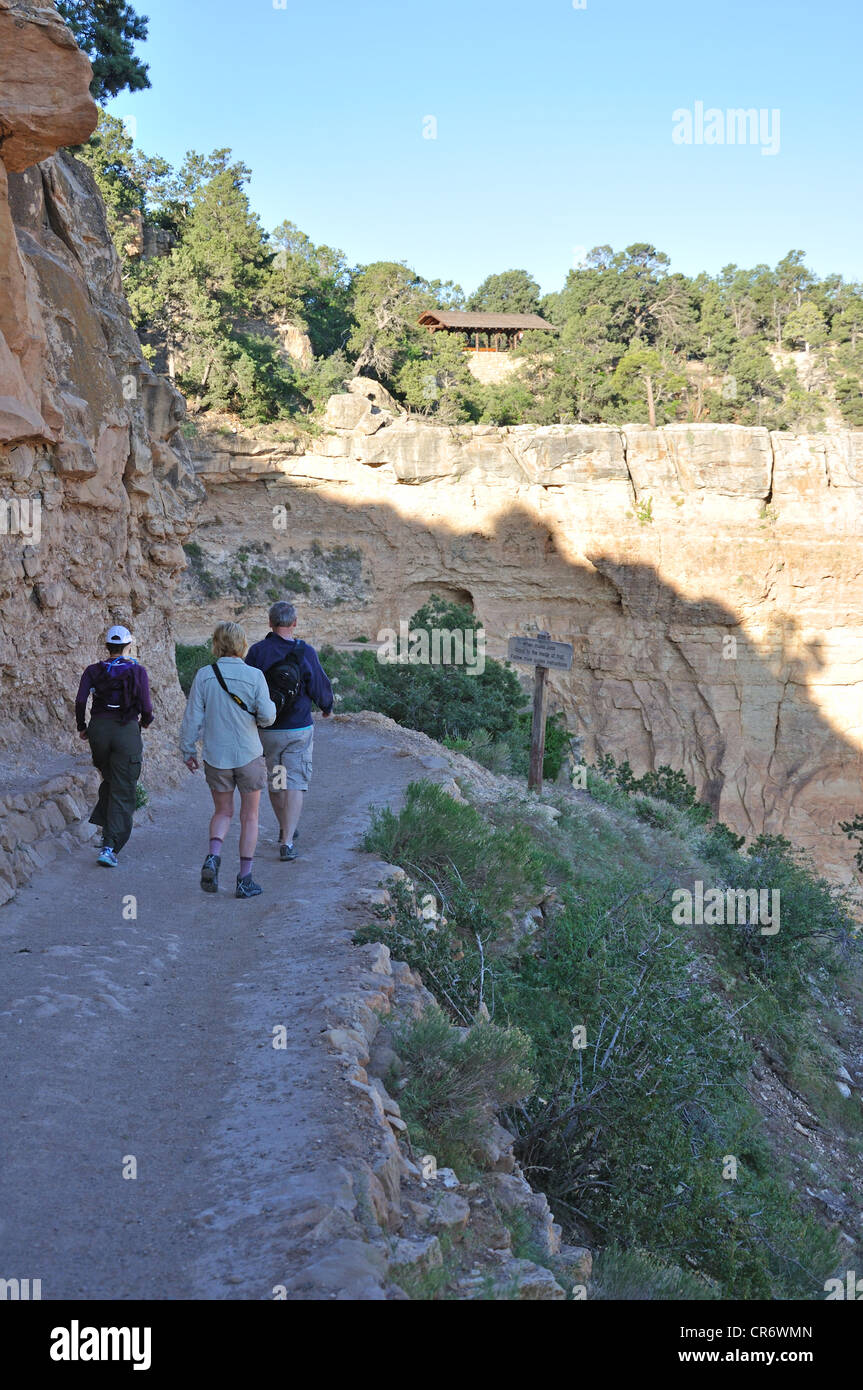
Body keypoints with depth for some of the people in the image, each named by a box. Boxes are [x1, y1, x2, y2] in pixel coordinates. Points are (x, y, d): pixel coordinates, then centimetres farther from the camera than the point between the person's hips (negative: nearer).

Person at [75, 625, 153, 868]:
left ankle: (106, 828, 28)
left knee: (109, 781, 27)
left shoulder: (93, 671, 3)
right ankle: (110, 846, -9)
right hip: (127, 730, -3)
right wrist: (146, 721, 12)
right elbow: (145, 706, -10)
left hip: (98, 729, 3)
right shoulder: (137, 671, -4)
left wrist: (81, 727, 7)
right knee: (122, 791, 0)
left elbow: (80, 700, -7)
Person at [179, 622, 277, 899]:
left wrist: (188, 750, 9)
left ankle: (213, 856, -6)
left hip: (216, 757, 2)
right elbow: (266, 716, -10)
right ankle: (245, 879, 11)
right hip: (249, 755, -2)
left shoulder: (204, 676, -5)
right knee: (249, 817, 10)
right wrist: (271, 705, 12)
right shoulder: (254, 676, -10)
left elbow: (192, 717, -2)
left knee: (222, 812, 19)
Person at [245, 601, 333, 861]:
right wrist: (327, 708, 19)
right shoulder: (305, 652, -8)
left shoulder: (257, 651, -7)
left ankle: (285, 828, 37)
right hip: (299, 730, -2)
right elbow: (320, 687, -2)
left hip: (266, 730, 2)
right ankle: (287, 842, -10)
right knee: (295, 784, 0)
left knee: (275, 781, 19)